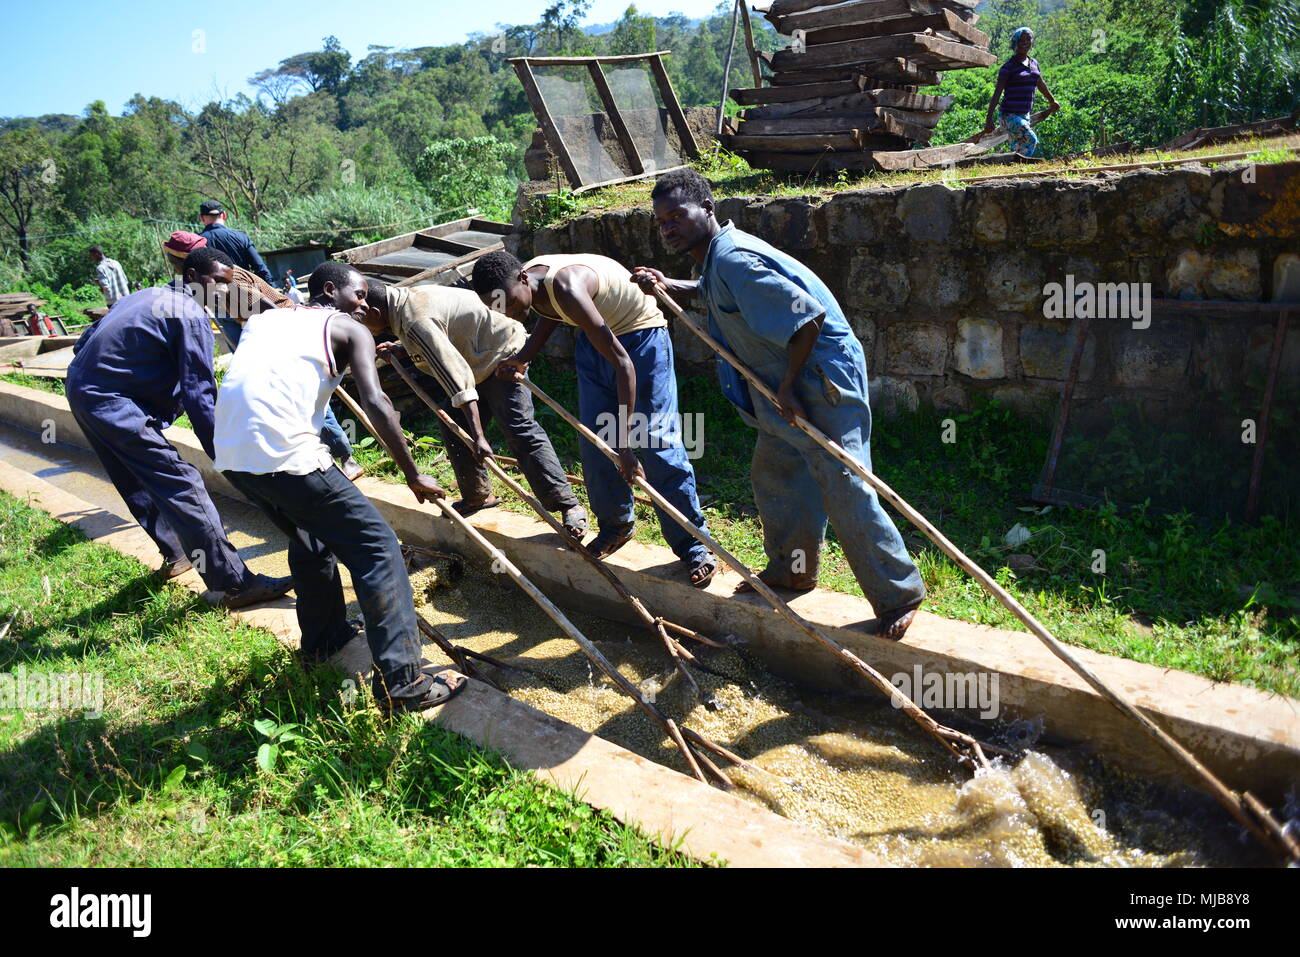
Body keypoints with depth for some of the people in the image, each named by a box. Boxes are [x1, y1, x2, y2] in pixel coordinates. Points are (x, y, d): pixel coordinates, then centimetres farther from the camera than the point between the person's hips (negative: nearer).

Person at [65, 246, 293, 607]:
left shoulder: (147, 295, 17)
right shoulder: (190, 314, -11)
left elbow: (85, 342, 23)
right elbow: (199, 394, -17)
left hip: (80, 389, 11)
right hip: (115, 405, -10)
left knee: (139, 482, 23)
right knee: (183, 486, -12)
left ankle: (176, 555, 37)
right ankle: (237, 584, -11)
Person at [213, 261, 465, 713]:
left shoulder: (263, 318, 27)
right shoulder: (349, 330, 10)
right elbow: (375, 403, -4)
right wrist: (413, 475, -1)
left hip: (229, 453, 8)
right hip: (285, 453, -8)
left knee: (309, 536, 30)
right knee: (376, 548, -3)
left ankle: (323, 638, 42)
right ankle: (403, 681, -7)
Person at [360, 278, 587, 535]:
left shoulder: (416, 322, -29)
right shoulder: (407, 297, 2)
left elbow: (458, 378, -35)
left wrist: (478, 437, -37)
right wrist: (400, 350, 7)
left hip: (502, 354, -10)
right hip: (478, 357, 10)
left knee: (520, 430, -16)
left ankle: (568, 505, -15)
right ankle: (477, 495, 23)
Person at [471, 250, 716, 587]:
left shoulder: (567, 286, -38)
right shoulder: (526, 282, -12)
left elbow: (622, 362, -38)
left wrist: (624, 439, -38)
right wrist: (524, 356, 3)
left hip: (641, 333, -8)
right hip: (595, 336, 8)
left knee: (658, 443, -10)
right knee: (594, 440, 7)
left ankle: (691, 544, -1)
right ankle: (615, 526, 24)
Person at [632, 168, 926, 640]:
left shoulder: (733, 259, -24)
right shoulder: (717, 255, 8)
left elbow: (808, 317, -29)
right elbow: (713, 291, 35)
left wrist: (788, 386, -20)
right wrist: (669, 286, 19)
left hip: (823, 372, -11)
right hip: (785, 377, 11)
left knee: (843, 488, -9)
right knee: (773, 471, 20)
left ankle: (900, 595, 3)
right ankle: (791, 569, 36)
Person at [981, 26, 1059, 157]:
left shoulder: (1033, 63, 13)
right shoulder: (1009, 66, -8)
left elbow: (1041, 85, 29)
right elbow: (997, 93, -12)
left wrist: (1052, 101, 42)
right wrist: (989, 119, -18)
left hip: (1025, 115, 7)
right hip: (1010, 115, -7)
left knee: (1018, 150, 6)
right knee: (1032, 140, -22)